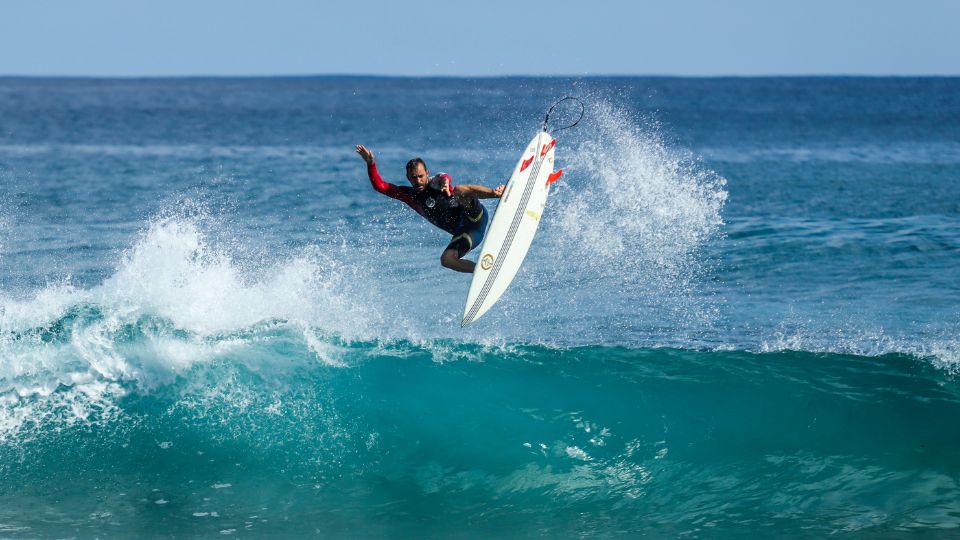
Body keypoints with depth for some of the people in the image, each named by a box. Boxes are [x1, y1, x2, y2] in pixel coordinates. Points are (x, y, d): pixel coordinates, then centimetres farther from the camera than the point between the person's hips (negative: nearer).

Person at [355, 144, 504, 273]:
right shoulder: (409, 195, 7)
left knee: (460, 190, -30)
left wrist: (445, 183, -56)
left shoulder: (435, 183, -6)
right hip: (462, 232, 5)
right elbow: (379, 185, 4)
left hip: (475, 216, -5)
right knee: (446, 259, -17)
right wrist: (370, 163, -10)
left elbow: (445, 178, -32)